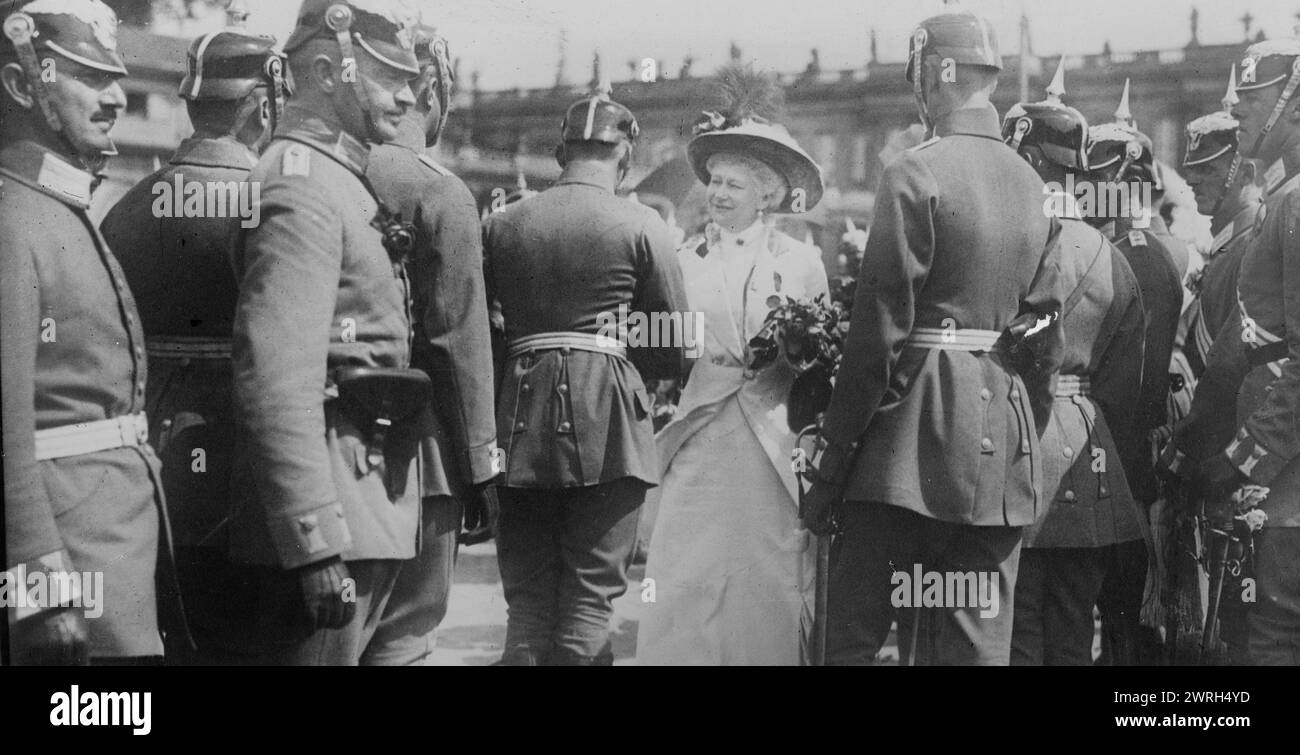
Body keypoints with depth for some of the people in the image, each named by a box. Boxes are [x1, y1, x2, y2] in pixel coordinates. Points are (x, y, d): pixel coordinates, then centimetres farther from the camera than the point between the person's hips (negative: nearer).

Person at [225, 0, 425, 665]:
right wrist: (317, 546, -25)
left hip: (369, 505, 10)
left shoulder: (341, 181, 17)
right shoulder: (301, 187, -14)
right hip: (330, 511, -10)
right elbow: (277, 383, -22)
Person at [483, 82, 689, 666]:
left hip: (520, 425, 3)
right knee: (589, 599, 3)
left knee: (527, 601, 10)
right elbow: (675, 353, 1)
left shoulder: (500, 224, 8)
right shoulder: (640, 226, -1)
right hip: (607, 425, -3)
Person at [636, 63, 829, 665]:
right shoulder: (684, 262, 10)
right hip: (699, 452, 1)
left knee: (769, 598, 1)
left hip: (774, 455, -1)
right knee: (684, 598, -4)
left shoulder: (803, 263, 7)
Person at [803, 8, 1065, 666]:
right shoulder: (1034, 185, 11)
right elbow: (1047, 332, 14)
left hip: (916, 437, -6)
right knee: (980, 640, 10)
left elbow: (879, 333, -13)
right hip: (1005, 450, 7)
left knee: (852, 634, 2)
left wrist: (831, 463, -8)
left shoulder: (915, 174, -9)